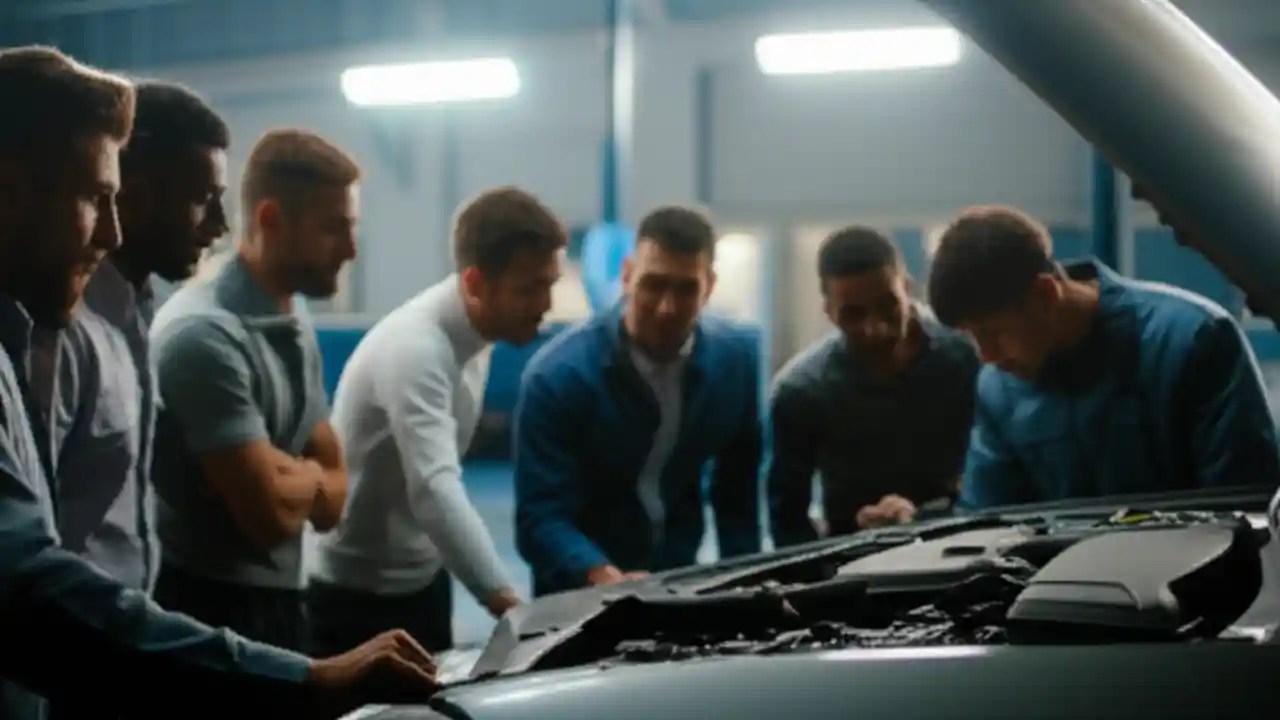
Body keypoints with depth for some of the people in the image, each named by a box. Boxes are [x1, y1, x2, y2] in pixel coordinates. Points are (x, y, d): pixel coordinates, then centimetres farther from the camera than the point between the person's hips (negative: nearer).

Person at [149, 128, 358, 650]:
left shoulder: (297, 332, 8)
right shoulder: (206, 334, -19)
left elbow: (331, 494, 8)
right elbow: (270, 511, -22)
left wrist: (284, 475, -13)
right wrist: (307, 475, -1)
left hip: (277, 603, 8)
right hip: (212, 610, -8)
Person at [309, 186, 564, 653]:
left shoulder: (475, 336, 1)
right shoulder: (415, 347, -28)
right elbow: (434, 490, -40)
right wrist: (505, 600, -49)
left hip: (421, 580, 9)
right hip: (358, 594, -8)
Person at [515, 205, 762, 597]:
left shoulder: (737, 358, -6)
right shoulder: (557, 374, -20)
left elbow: (738, 491, 5)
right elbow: (541, 517, -26)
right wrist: (605, 579, -41)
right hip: (579, 595, -3)